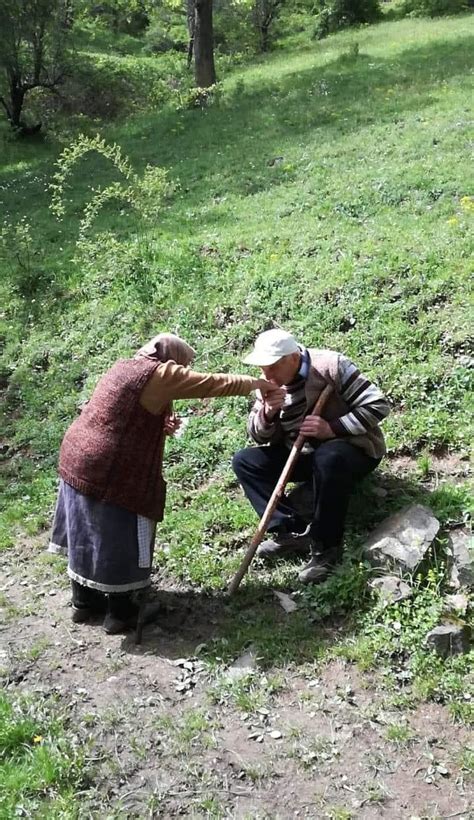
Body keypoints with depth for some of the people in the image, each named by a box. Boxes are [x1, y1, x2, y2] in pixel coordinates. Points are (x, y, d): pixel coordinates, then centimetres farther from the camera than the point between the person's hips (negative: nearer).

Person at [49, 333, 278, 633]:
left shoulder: (125, 366, 14)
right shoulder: (160, 374, -12)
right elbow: (211, 383, -8)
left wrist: (161, 425, 9)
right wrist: (254, 383, 5)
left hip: (77, 457, 9)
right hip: (111, 471, -9)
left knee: (87, 534, 20)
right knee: (119, 540, 6)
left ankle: (85, 600, 34)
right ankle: (119, 611, 19)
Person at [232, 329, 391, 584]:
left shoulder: (331, 366, -18)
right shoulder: (271, 383, -1)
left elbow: (378, 405, -20)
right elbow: (259, 437, 0)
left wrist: (332, 428, -29)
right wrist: (267, 414, -22)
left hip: (354, 448, -6)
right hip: (302, 454, 6)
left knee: (328, 458, -41)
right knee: (244, 460, -10)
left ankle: (326, 546, -26)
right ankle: (292, 532, -22)